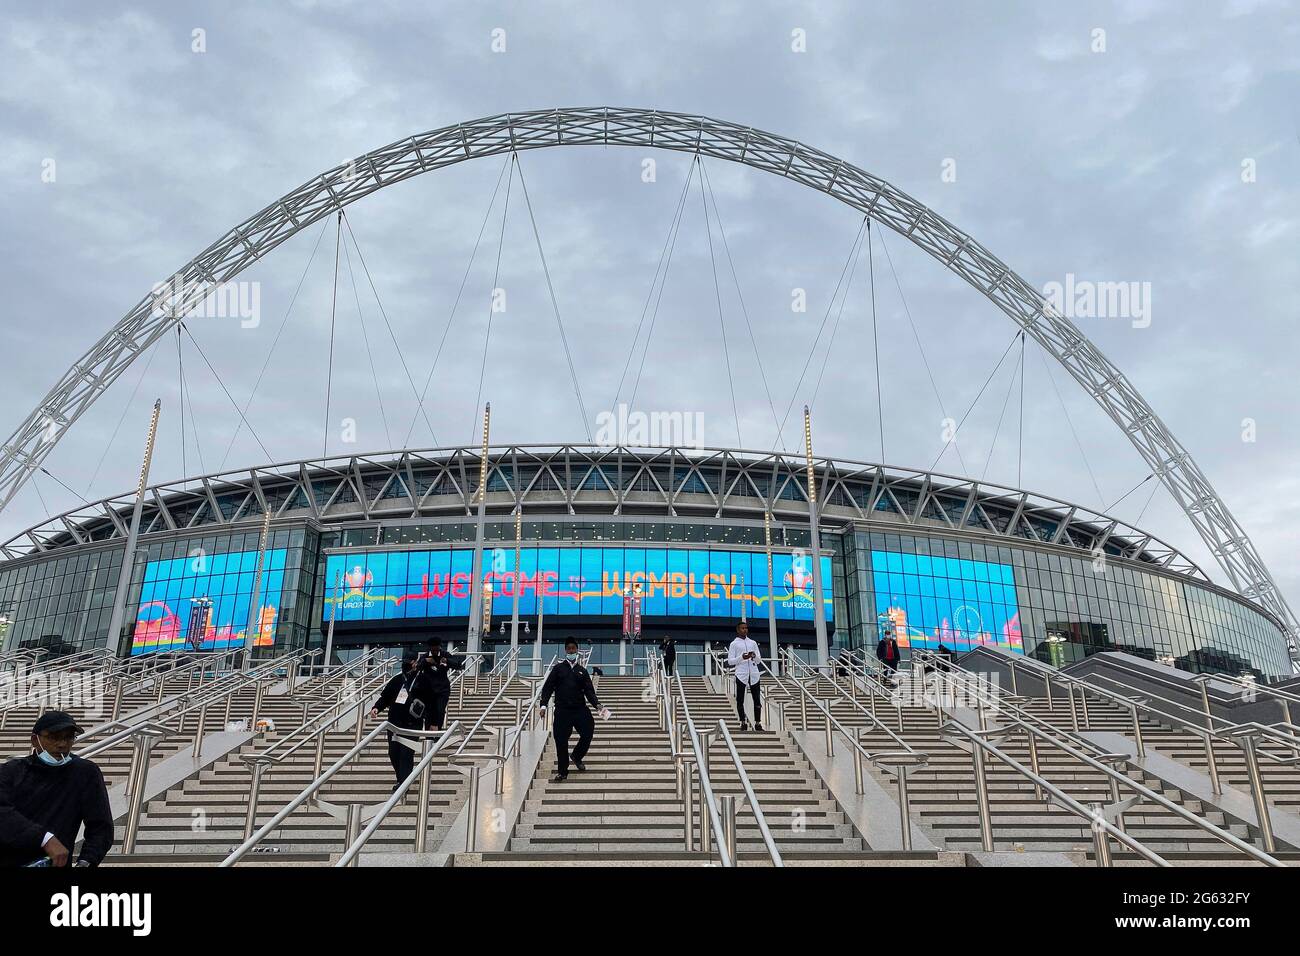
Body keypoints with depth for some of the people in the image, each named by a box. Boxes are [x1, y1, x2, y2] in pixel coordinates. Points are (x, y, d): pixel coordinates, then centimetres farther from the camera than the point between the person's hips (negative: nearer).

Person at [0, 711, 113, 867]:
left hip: (54, 862, -3)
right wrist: (45, 838, -20)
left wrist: (86, 862, -12)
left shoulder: (86, 773, 4)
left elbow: (101, 828, 4)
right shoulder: (13, 770, 7)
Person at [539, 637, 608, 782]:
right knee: (561, 740, -2)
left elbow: (589, 690, 6)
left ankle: (577, 757, 23)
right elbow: (547, 688, 4)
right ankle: (562, 772, 13)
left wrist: (597, 704, -9)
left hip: (580, 709, 2)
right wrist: (544, 705, -8)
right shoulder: (558, 668, 8)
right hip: (562, 710, -2)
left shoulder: (582, 671, 13)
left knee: (588, 732, -7)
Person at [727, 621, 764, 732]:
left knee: (757, 699, 1)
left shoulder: (753, 643, 16)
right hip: (741, 674, -3)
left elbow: (759, 660, 15)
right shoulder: (734, 644, 6)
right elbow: (730, 661, 0)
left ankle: (758, 723, 4)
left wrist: (754, 656, -7)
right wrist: (741, 658, -15)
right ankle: (743, 723, 6)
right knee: (740, 700, -2)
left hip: (754, 674, 3)